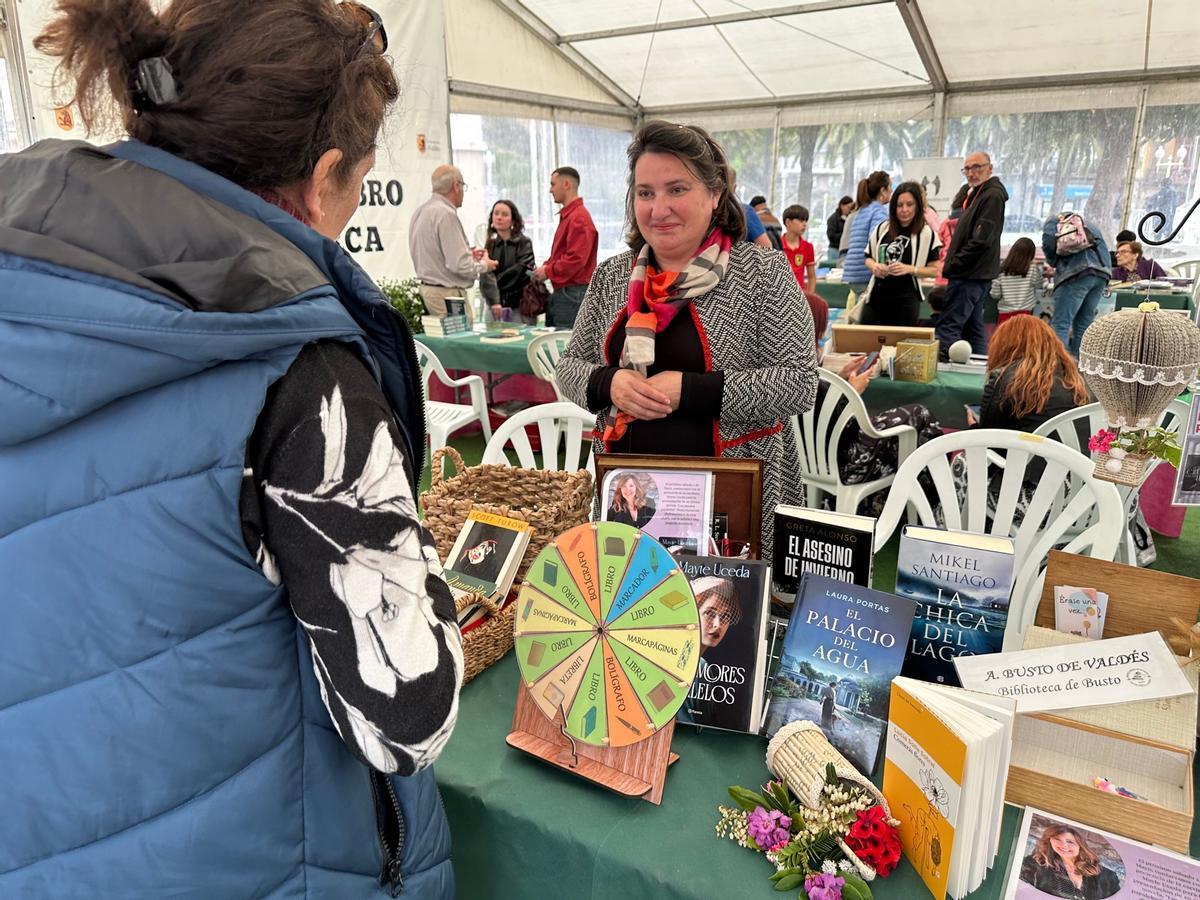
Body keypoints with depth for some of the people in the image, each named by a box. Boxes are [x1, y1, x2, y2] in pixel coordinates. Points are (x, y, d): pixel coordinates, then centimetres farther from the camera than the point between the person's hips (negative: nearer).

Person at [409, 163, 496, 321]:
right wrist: (484, 265, -3)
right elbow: (459, 265, -21)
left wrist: (467, 254, 18)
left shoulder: (420, 211, 11)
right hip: (448, 295, -10)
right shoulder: (446, 214, -17)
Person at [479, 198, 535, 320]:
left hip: (520, 306, -3)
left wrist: (496, 280, -4)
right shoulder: (489, 246, 8)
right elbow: (486, 277, -6)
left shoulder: (524, 243, 1)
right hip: (495, 306, 3)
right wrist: (494, 301, -21)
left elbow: (520, 272, -11)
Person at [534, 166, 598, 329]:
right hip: (561, 291, 10)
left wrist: (548, 271, -11)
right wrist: (545, 267, 7)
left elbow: (576, 259, -22)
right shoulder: (567, 215, 15)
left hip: (572, 293, -10)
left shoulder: (579, 217, -14)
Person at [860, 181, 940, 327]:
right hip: (876, 296, 3)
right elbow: (868, 256, 16)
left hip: (906, 301, -3)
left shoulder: (926, 234, -4)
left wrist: (910, 269, -17)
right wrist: (874, 266, -6)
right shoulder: (882, 228, 5)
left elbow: (934, 269, -1)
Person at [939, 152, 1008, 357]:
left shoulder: (993, 196, -12)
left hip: (971, 276, -10)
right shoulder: (974, 194, 19)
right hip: (974, 275, 10)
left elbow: (981, 240, -20)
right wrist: (953, 263, 11)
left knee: (948, 327, -14)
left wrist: (954, 264, -14)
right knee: (973, 328, 14)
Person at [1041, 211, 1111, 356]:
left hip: (1077, 273, -6)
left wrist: (1053, 262, 15)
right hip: (1102, 274, 6)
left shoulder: (1053, 222, 18)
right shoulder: (1090, 227, 36)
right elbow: (1105, 249, 26)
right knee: (1083, 325, 10)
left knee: (1060, 324, -10)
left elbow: (1048, 243, -2)